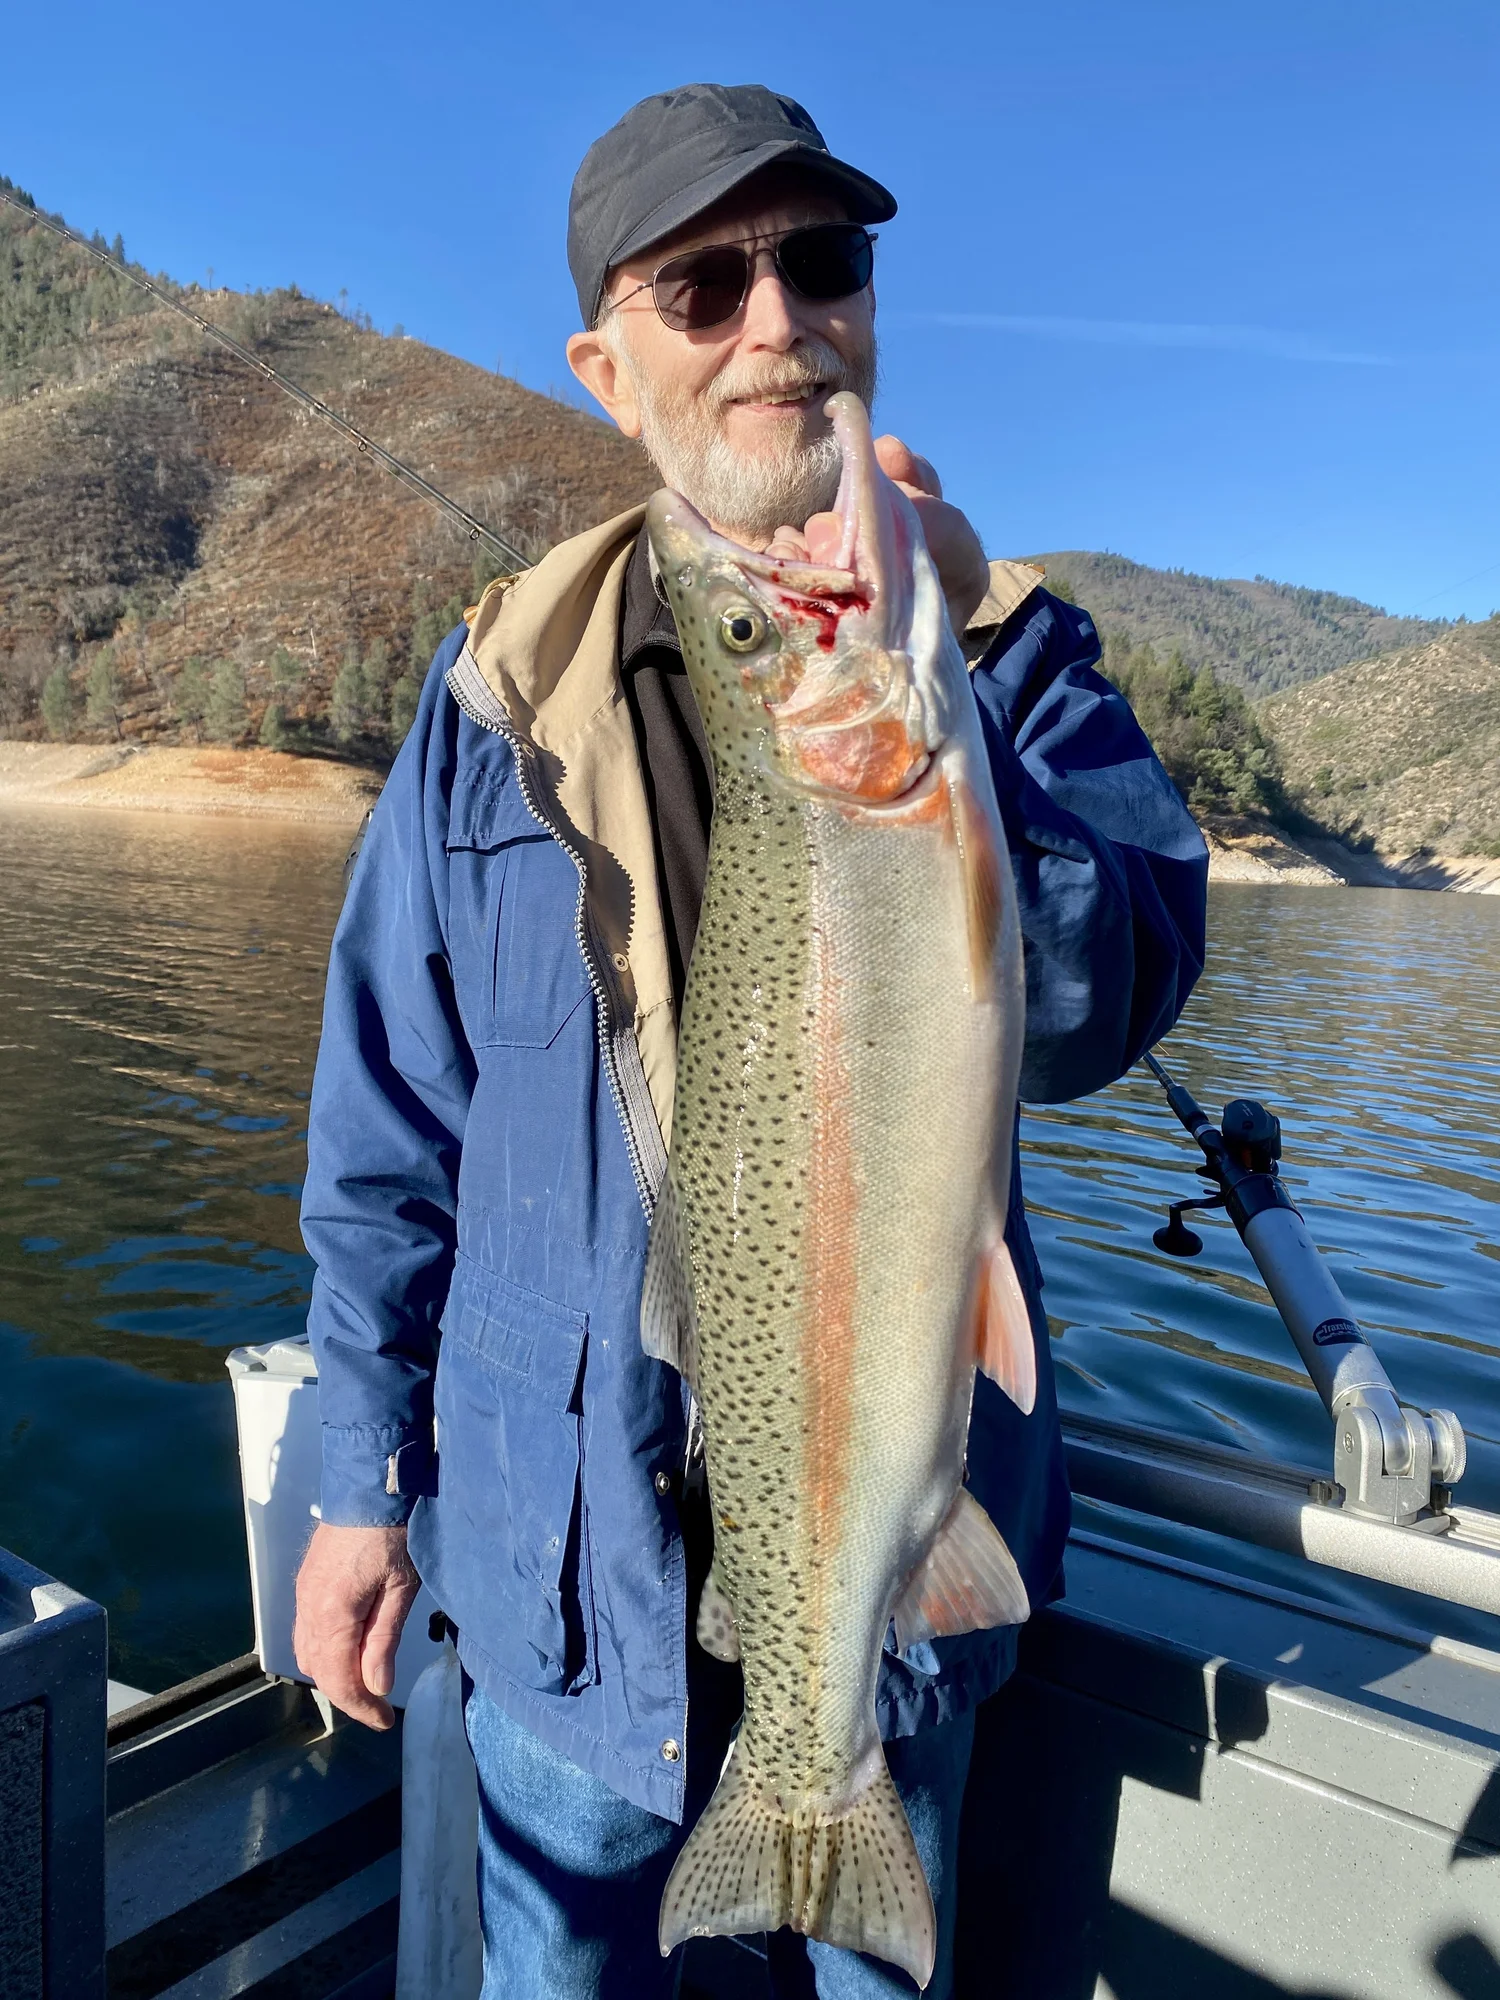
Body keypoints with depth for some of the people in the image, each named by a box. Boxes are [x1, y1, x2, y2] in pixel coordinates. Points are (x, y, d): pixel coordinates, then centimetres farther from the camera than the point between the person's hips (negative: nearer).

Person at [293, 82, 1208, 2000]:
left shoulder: (1005, 652, -3)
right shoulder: (500, 682, -3)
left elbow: (1092, 1013, -18)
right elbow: (392, 1121, 0)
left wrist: (951, 676, -31)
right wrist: (361, 1476, 2)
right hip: (568, 1531, 0)